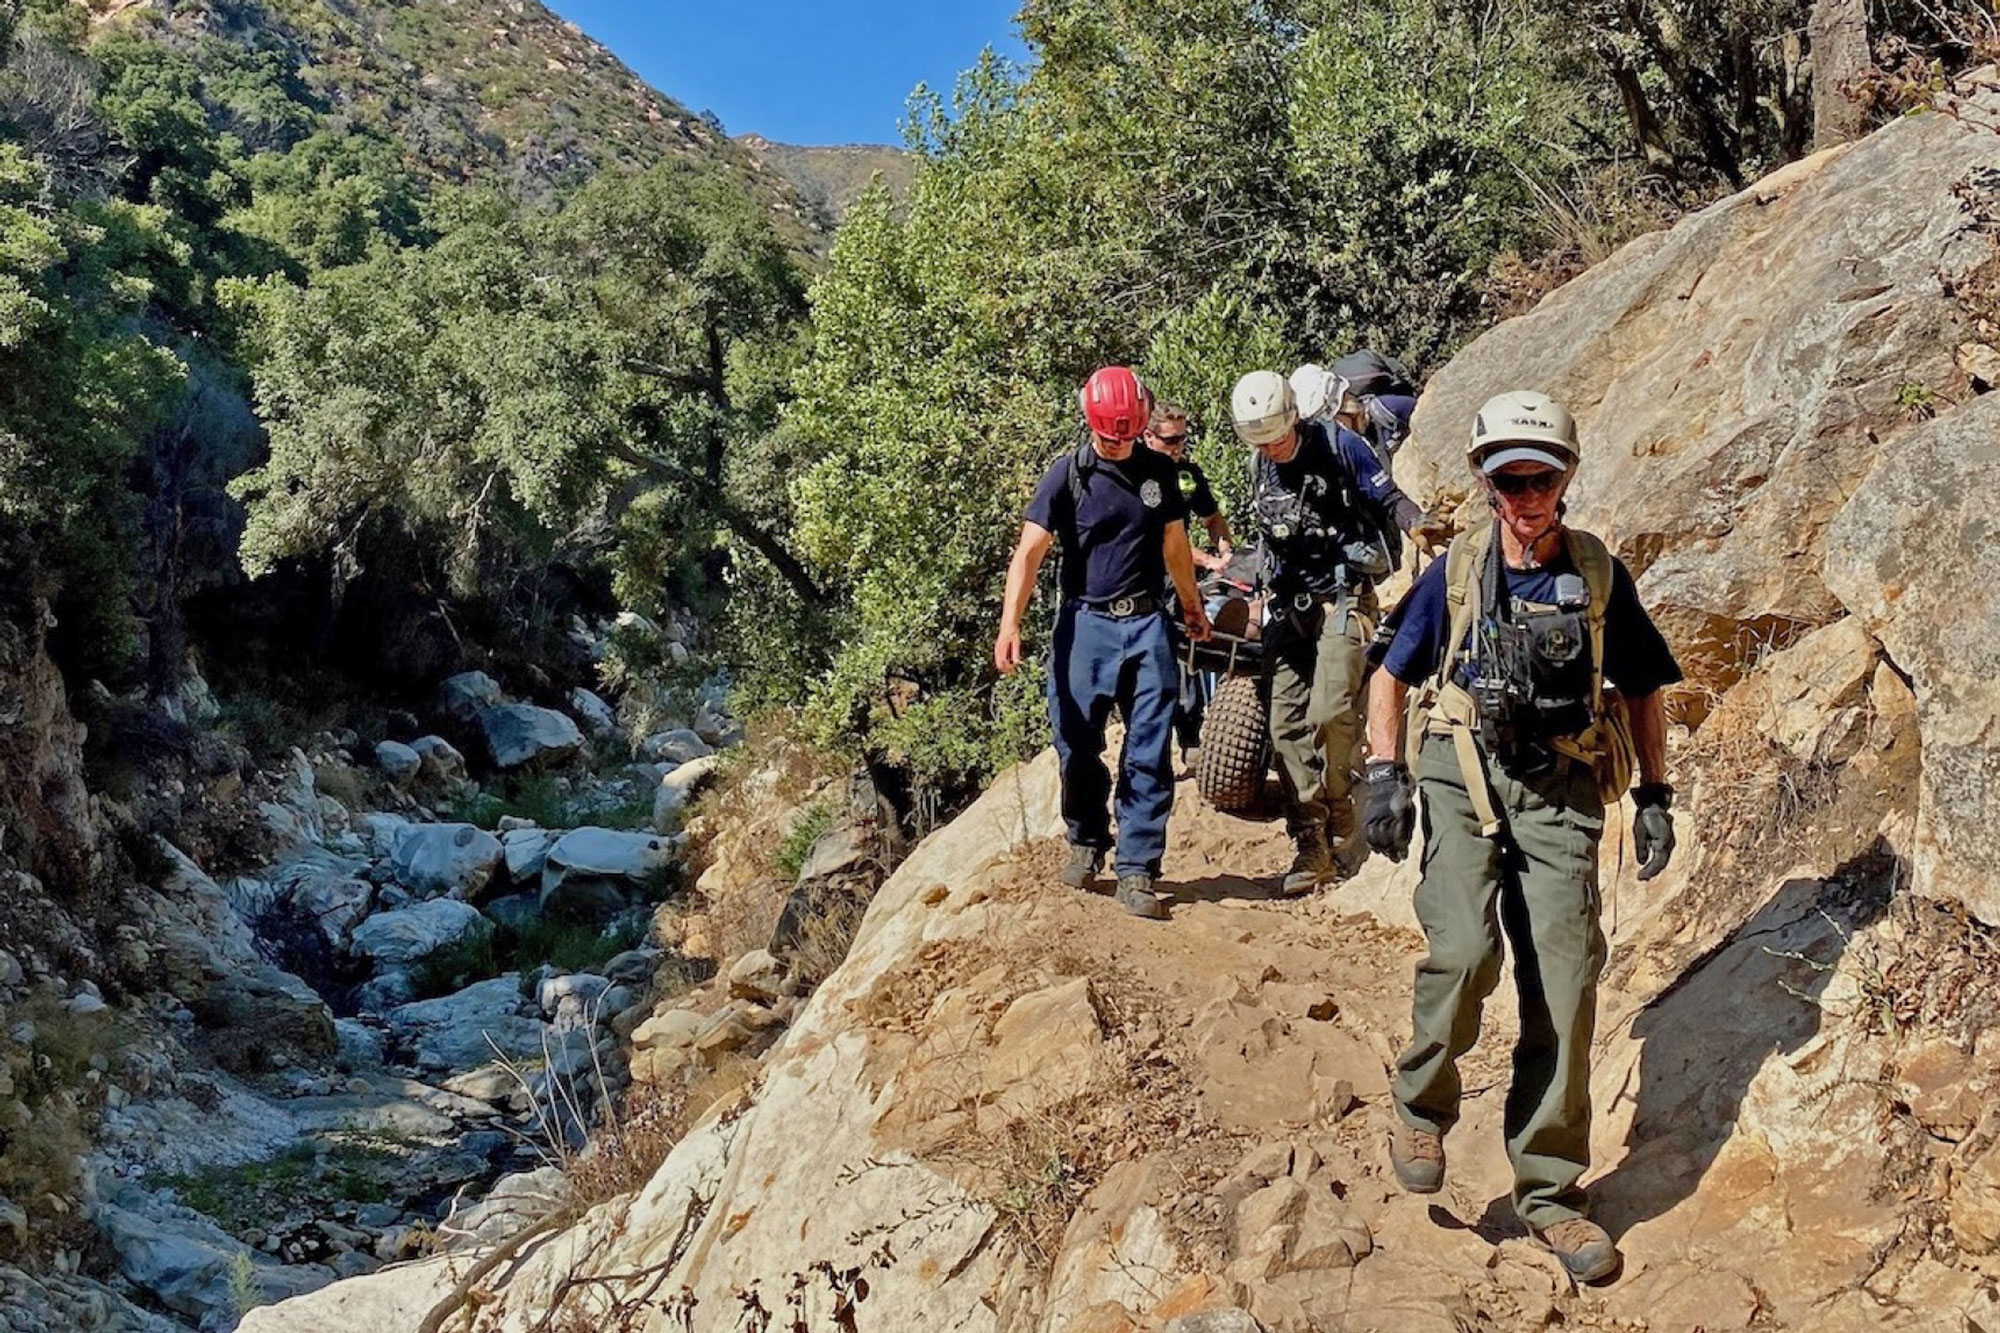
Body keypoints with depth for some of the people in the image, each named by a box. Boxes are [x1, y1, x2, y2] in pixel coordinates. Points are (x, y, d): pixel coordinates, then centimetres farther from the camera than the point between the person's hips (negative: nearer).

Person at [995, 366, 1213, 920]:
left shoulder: (1159, 471, 7)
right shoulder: (1067, 475, -5)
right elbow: (1030, 550, -13)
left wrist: (1191, 604, 31)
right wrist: (1009, 624, -25)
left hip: (1147, 626, 2)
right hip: (1086, 624, -2)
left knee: (1149, 756, -2)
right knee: (1078, 747, 4)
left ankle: (1136, 872, 4)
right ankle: (1087, 842, 28)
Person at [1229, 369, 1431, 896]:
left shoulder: (1338, 446, -6)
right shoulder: (1261, 470, 11)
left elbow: (1388, 499, -7)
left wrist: (1420, 526, -24)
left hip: (1343, 597, -6)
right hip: (1289, 604, 6)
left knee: (1330, 713, -20)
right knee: (1287, 724, -2)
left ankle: (1343, 827, 1)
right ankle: (1311, 847, 2)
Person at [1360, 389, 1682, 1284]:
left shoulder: (1600, 575, 5)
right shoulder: (1453, 573, 3)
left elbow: (1641, 689, 16)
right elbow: (1392, 677, 11)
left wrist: (1655, 795, 10)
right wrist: (1384, 773, -1)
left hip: (1560, 791, 2)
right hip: (1462, 774, -1)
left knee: (1566, 987, -1)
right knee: (1463, 950, -24)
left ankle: (1549, 1190, 14)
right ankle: (1420, 1109, 5)